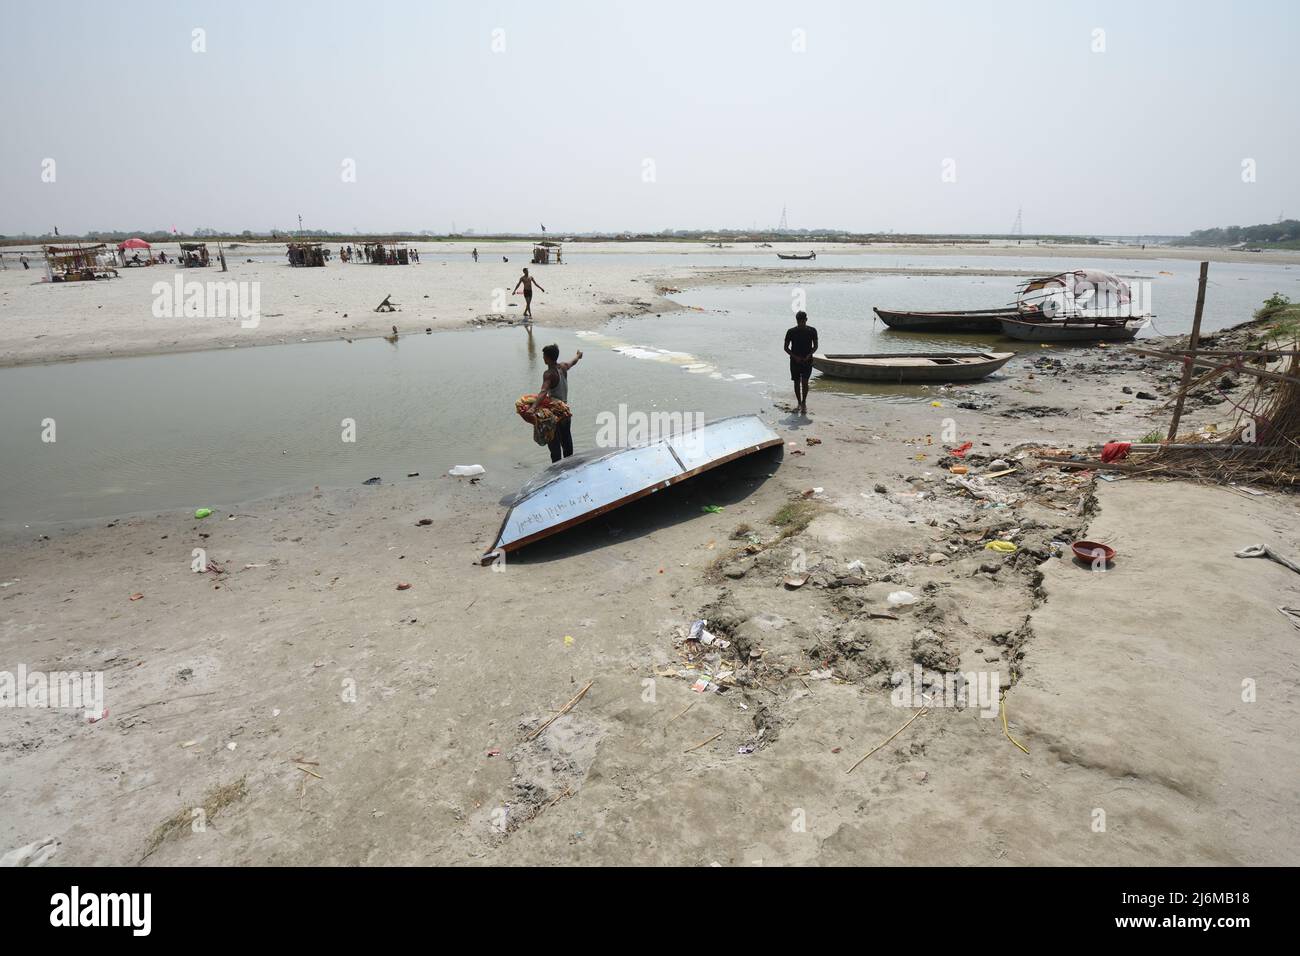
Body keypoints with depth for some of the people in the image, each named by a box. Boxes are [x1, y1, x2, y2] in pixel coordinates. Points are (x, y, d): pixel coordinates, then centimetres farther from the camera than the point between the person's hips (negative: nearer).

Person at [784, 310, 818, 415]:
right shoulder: (791, 332, -4)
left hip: (807, 360, -1)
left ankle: (804, 402, -3)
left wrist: (809, 355, -12)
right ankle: (800, 403, 18)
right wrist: (795, 357, -13)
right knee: (797, 382, 6)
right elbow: (786, 347, 1)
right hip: (795, 360, 1)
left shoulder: (812, 331, -2)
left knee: (805, 381, -11)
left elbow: (815, 346, 5)